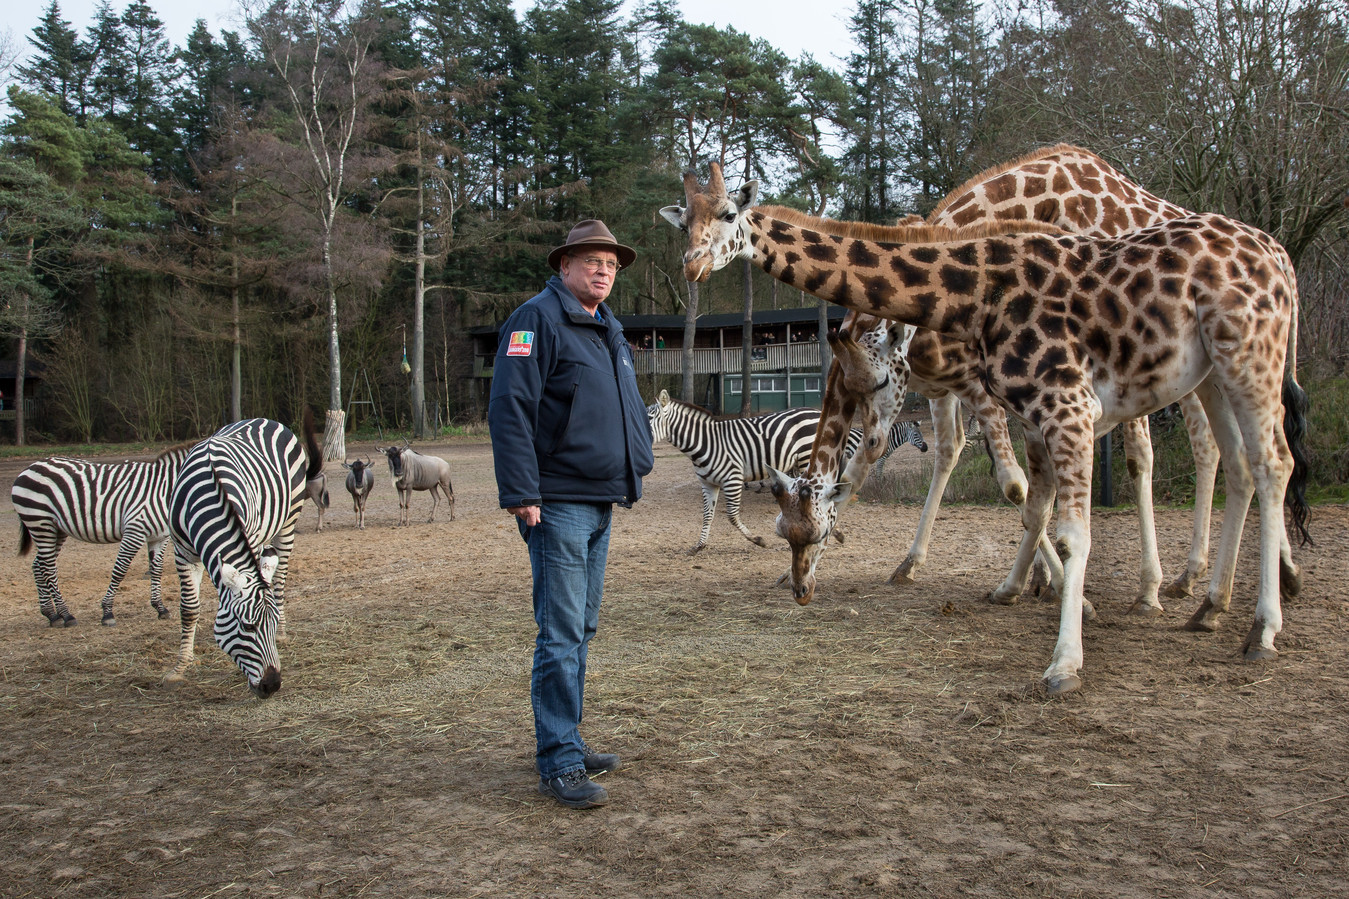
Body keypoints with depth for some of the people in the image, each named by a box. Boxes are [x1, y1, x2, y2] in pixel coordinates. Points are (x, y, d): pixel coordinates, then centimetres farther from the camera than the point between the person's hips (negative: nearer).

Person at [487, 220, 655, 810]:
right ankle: (559, 765, -1)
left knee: (581, 630, 15)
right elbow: (509, 408, -18)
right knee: (561, 634, -8)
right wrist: (520, 493, -23)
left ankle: (565, 744, 26)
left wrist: (637, 463, 20)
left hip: (600, 504, 9)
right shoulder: (537, 321, -10)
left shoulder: (609, 331, 19)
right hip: (558, 506, -9)